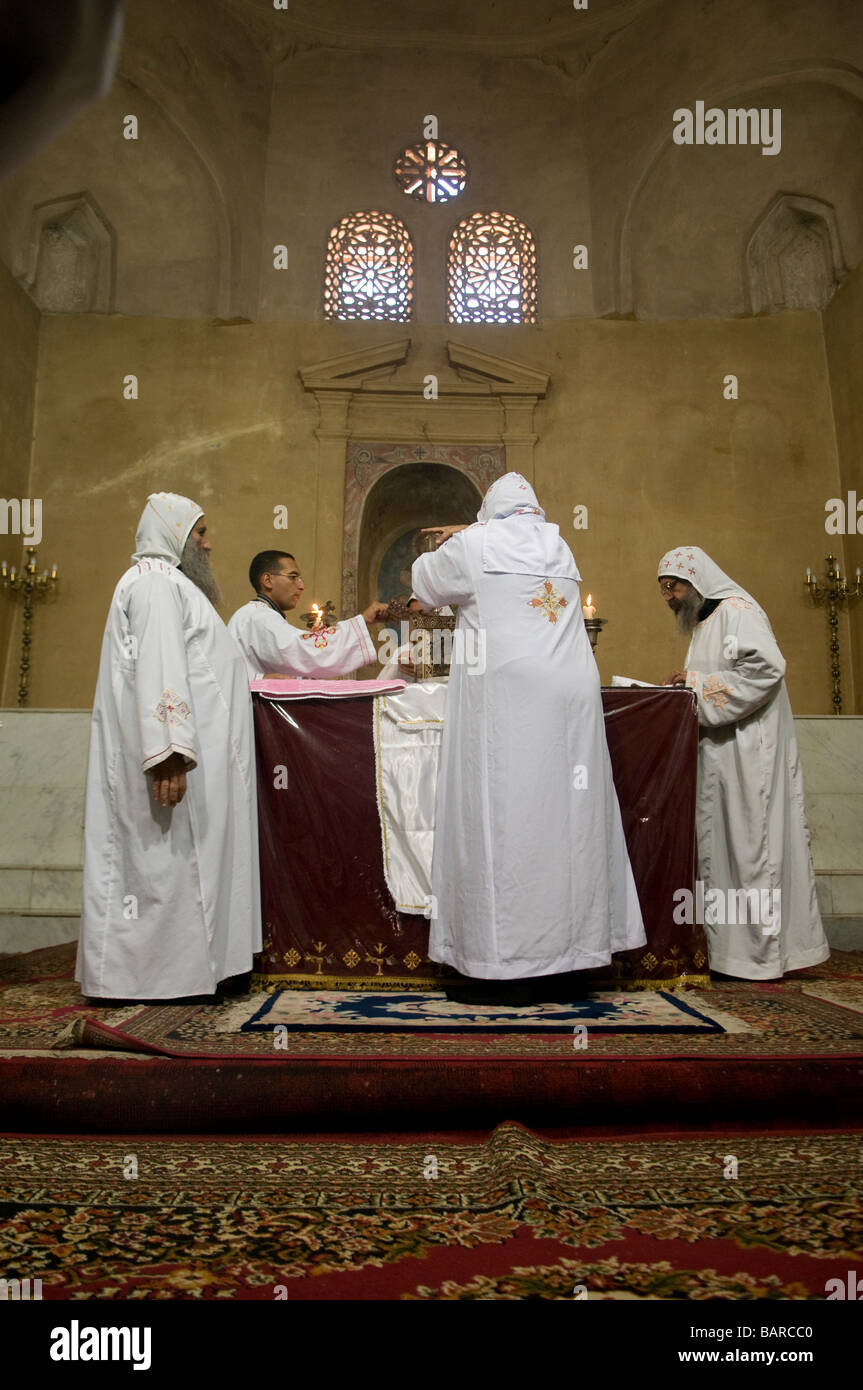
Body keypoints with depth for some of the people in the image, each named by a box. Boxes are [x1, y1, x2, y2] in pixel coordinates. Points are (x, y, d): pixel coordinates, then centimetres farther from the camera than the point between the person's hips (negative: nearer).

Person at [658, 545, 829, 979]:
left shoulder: (736, 609, -8)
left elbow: (766, 667, -21)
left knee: (750, 838, -7)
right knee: (720, 841, 8)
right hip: (721, 749, 10)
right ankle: (727, 945, 14)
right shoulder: (704, 621, 21)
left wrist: (698, 682, -18)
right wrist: (687, 685, 10)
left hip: (748, 748, -10)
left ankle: (763, 951, 1)